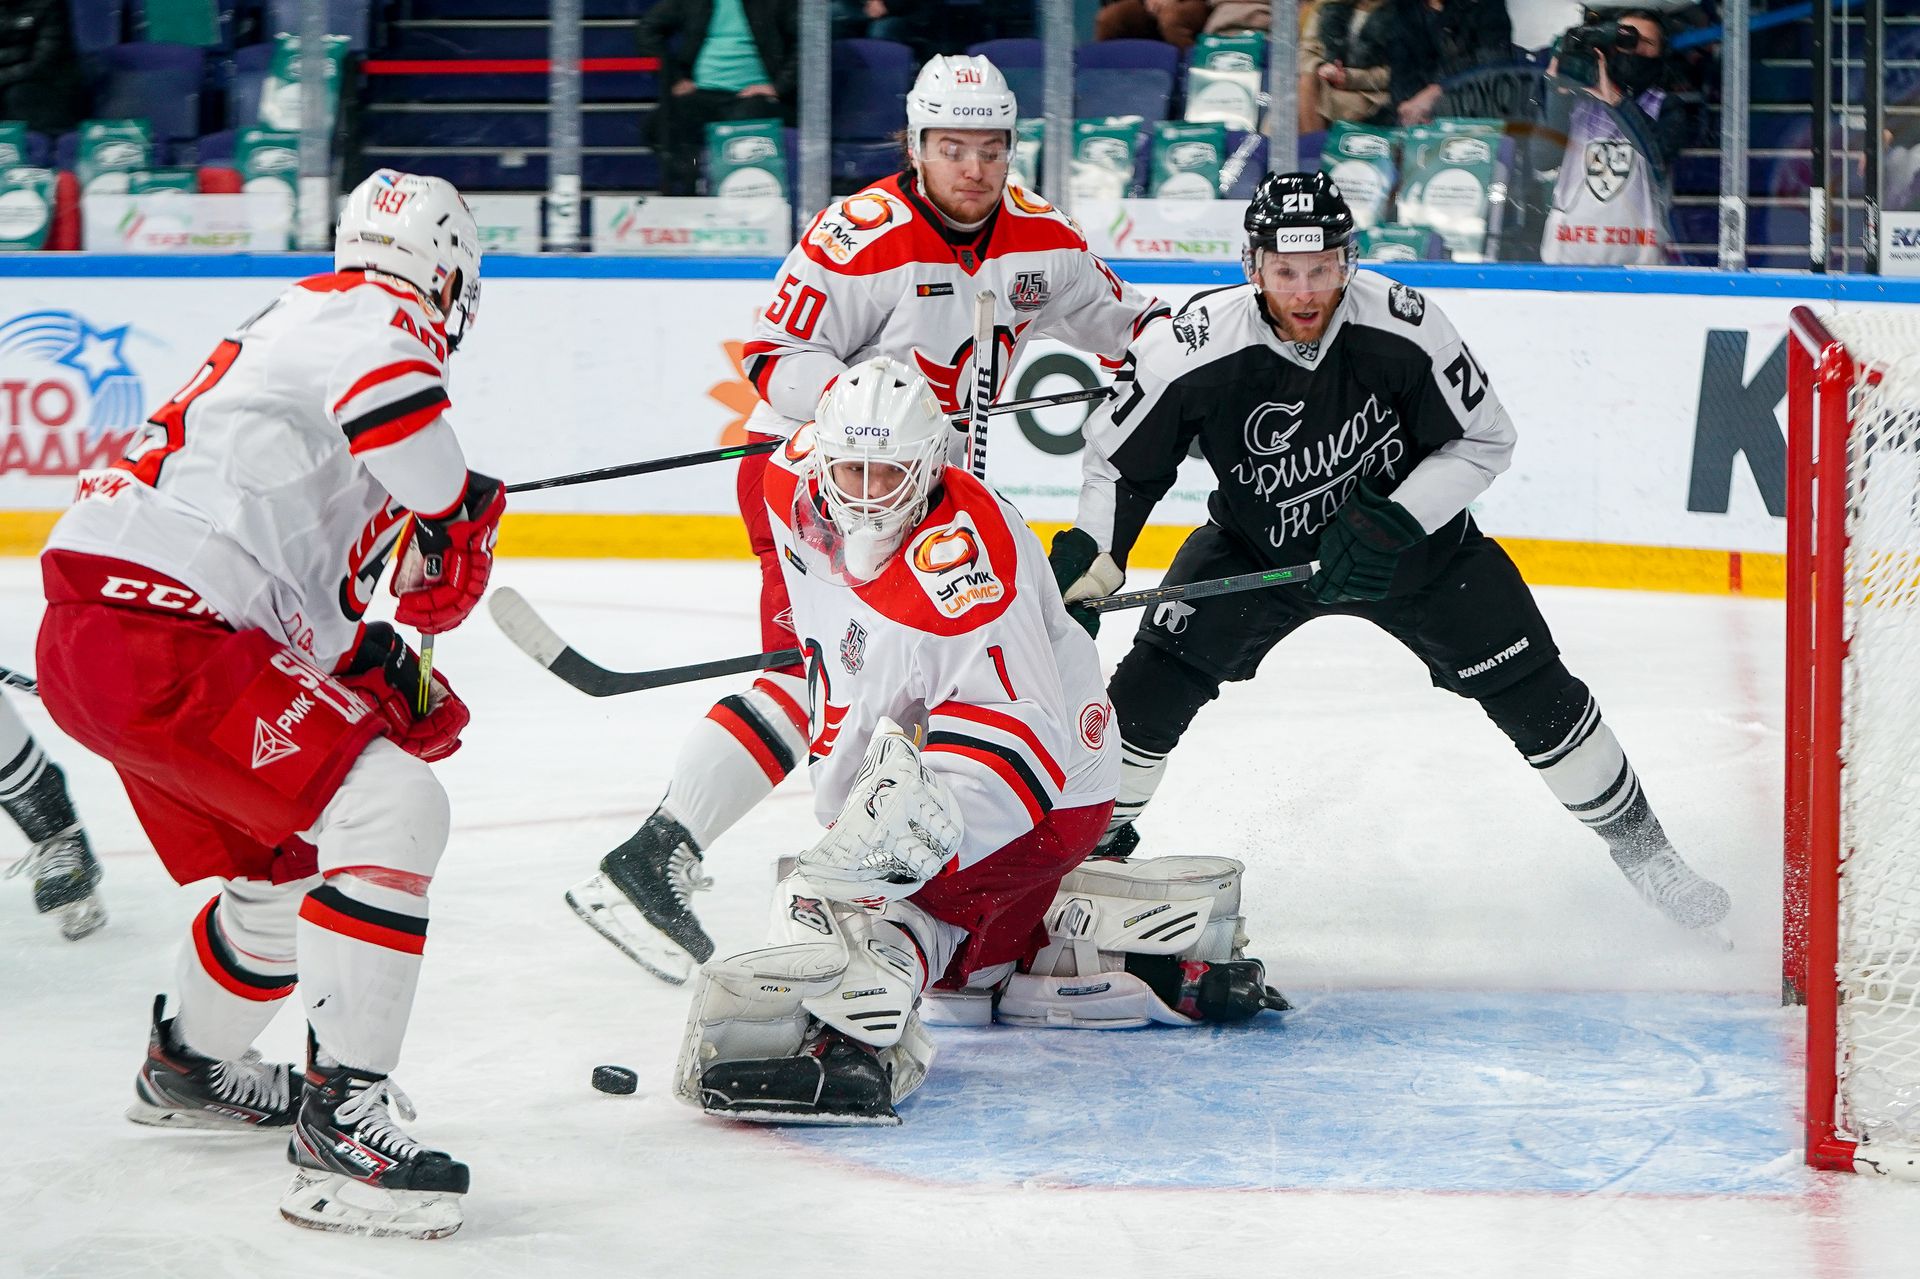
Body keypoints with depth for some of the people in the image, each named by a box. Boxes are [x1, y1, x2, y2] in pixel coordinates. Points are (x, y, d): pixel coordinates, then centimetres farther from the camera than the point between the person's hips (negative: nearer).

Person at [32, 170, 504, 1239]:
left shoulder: (299, 323, 28)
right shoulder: (381, 317, -2)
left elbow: (311, 603, 30)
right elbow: (391, 397, -30)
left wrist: (385, 672, 15)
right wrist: (459, 524, -12)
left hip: (85, 630, 10)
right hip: (161, 640, -10)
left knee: (293, 853, 26)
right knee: (389, 811, -14)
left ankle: (190, 1066, 48)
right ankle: (342, 1127, -19)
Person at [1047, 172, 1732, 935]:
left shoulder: (1402, 327, -28)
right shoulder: (1192, 350, -27)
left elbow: (1484, 440, -16)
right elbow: (1119, 457, -12)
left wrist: (1392, 525, -26)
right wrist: (1087, 566, -21)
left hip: (1409, 531, 0)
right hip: (1256, 548, 0)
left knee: (1534, 693, -4)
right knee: (1155, 682, -14)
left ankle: (1639, 845, 17)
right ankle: (1097, 837, 12)